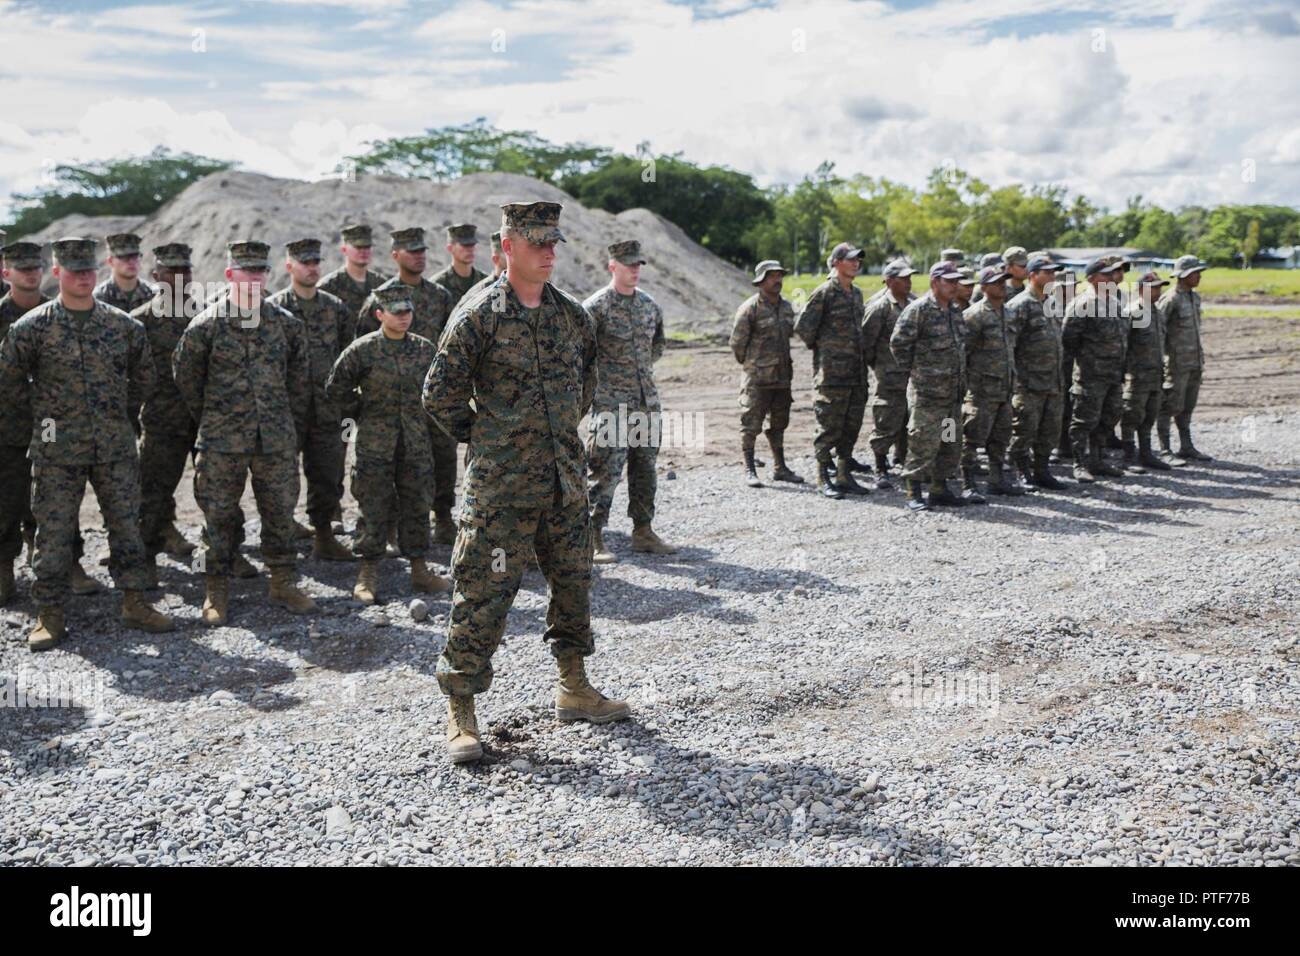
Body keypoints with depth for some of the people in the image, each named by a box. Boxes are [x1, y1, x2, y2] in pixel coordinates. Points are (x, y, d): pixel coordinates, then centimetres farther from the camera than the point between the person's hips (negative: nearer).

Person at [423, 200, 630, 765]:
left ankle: (574, 690, 31)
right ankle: (460, 714, 8)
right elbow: (440, 394, -7)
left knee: (573, 583, 15)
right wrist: (483, 440, -1)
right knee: (483, 594, -3)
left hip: (566, 480, 6)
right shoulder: (478, 315, -9)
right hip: (501, 486, -6)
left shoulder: (572, 315, 8)